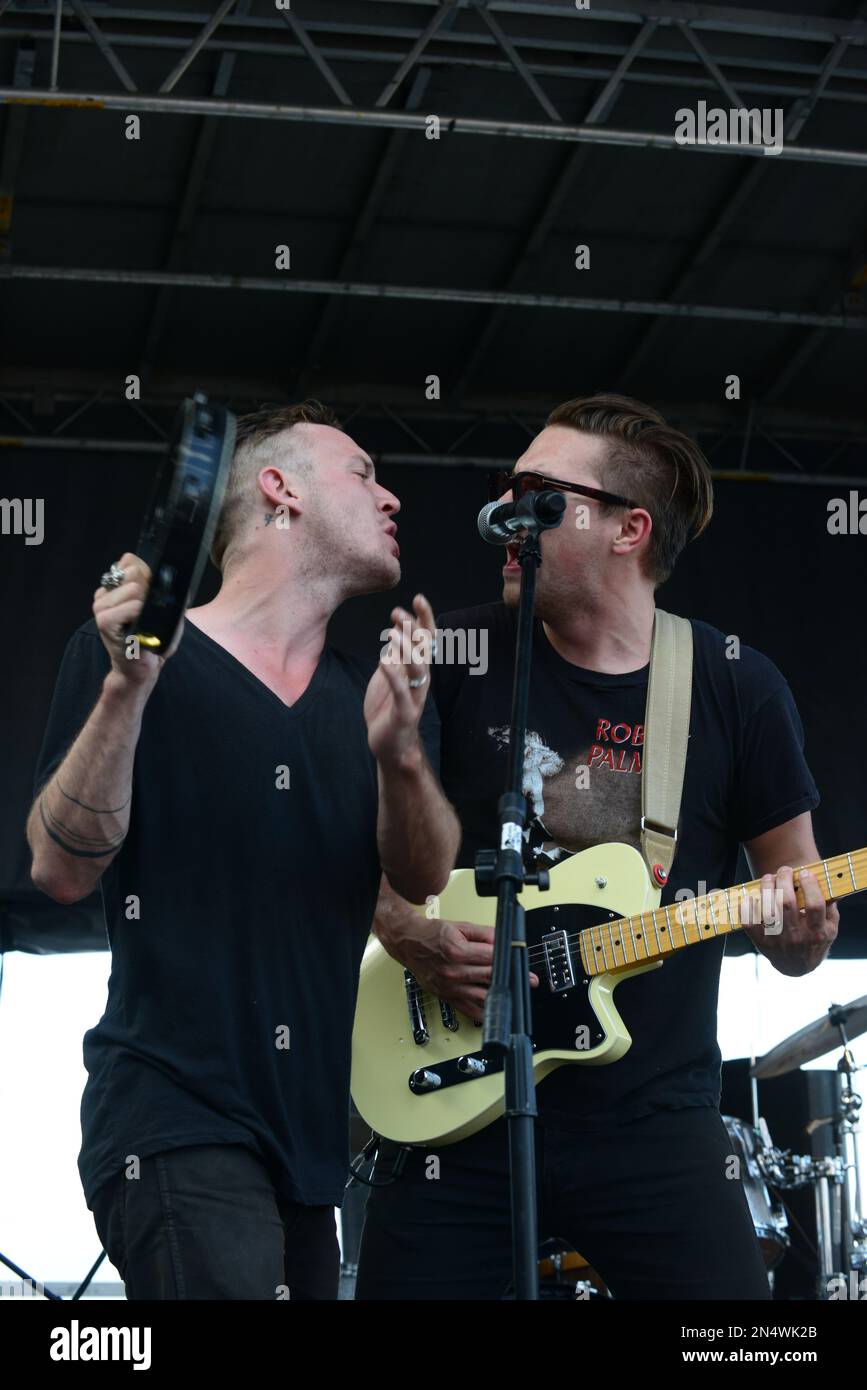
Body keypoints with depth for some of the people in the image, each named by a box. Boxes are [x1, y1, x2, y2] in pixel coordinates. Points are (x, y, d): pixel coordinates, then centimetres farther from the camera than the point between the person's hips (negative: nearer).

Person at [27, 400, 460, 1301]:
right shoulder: (132, 651, -1)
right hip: (176, 1117, -6)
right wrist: (129, 685, -20)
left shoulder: (370, 692, 14)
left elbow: (423, 878, 2)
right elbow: (62, 870, -8)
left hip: (310, 1128, 6)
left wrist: (399, 750, -17)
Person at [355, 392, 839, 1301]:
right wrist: (408, 934, -9)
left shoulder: (736, 689, 0)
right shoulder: (456, 657, 0)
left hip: (654, 1122, 0)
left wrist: (798, 933, -16)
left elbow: (794, 891, 7)